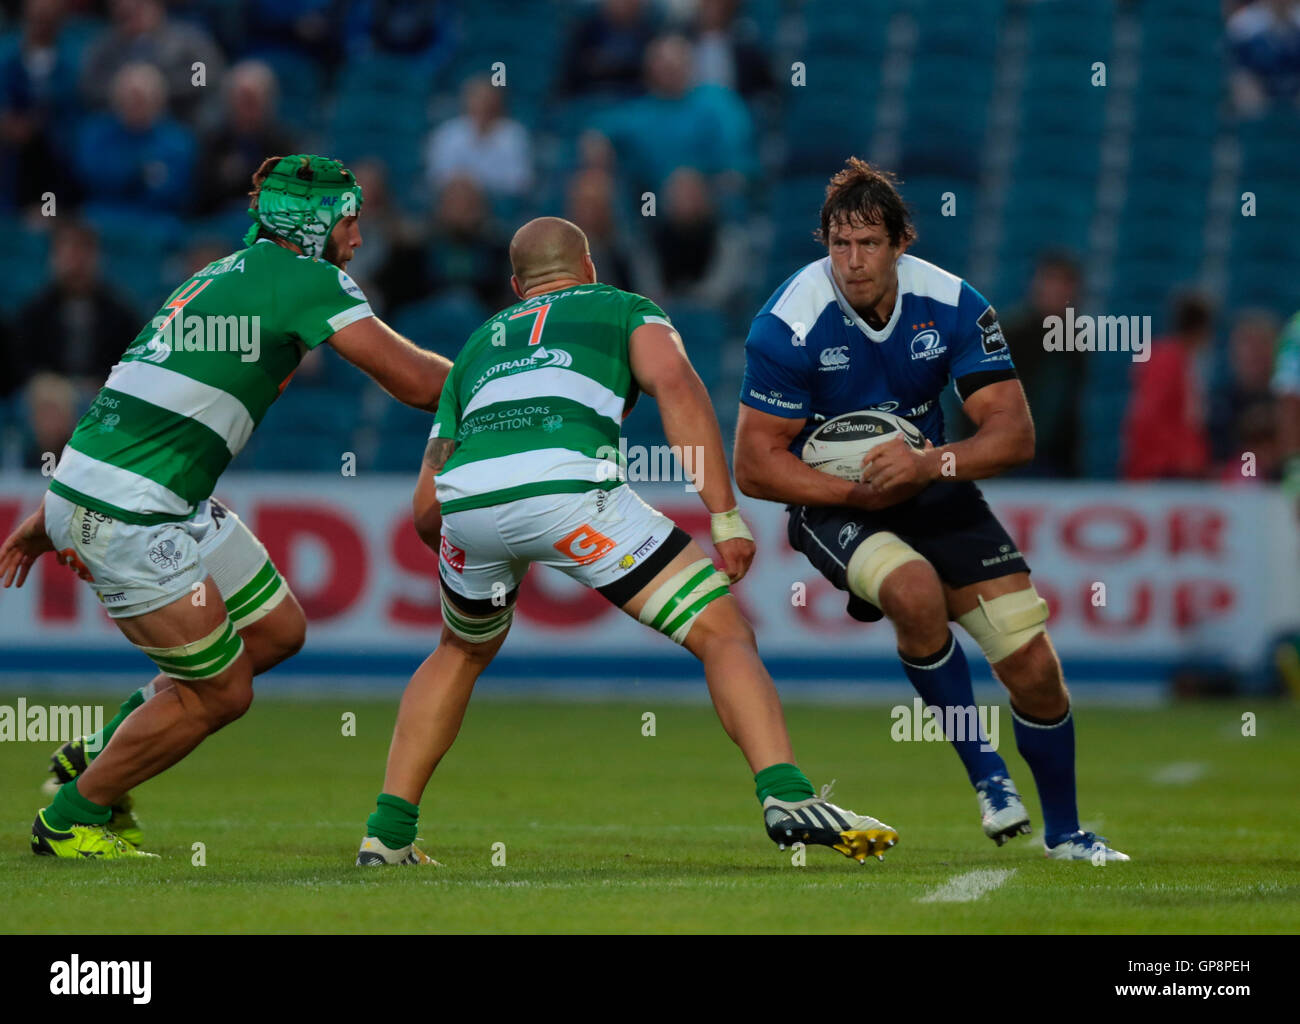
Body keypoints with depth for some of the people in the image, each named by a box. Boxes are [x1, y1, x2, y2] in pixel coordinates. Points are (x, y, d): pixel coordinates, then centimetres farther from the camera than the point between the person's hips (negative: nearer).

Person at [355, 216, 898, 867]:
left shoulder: (478, 344, 38)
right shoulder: (625, 309, 28)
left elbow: (426, 510, 33)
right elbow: (673, 382, 3)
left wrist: (482, 556, 54)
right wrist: (726, 515, 0)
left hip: (466, 497, 4)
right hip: (565, 483, -4)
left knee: (462, 653, 34)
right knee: (722, 631, 5)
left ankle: (386, 832, 29)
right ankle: (787, 798, -15)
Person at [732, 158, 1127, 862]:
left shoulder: (951, 304, -12)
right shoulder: (789, 324, -21)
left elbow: (1014, 433, -14)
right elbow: (755, 465, -16)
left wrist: (930, 465, -32)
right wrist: (861, 492, -26)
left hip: (933, 488, 4)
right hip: (832, 503, -4)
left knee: (1034, 665, -5)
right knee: (916, 591, -37)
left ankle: (1064, 831, 20)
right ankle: (984, 770, -15)